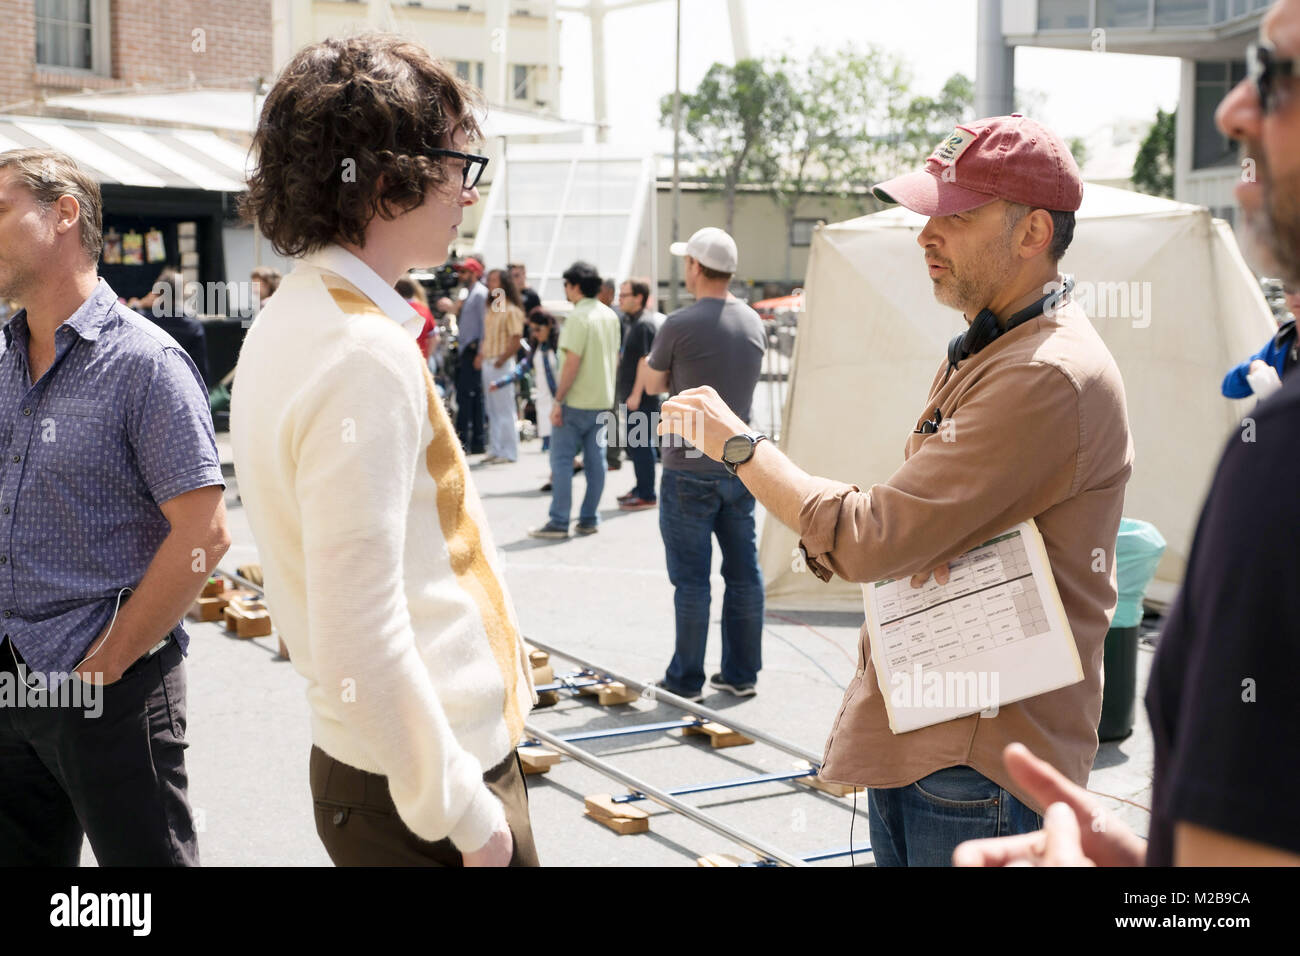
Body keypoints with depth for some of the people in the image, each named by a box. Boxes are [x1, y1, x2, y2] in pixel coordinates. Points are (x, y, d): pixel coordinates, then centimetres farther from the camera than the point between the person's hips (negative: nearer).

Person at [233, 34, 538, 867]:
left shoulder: (289, 323, 9)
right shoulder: (369, 358, -22)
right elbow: (362, 654, -27)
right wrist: (466, 814, -17)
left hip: (369, 768, 9)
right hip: (420, 787, -9)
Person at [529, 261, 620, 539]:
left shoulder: (578, 317, -16)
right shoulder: (610, 316, 9)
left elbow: (572, 362, -20)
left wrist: (558, 401, -17)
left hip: (575, 401, -8)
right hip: (603, 400, 8)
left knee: (561, 460, -2)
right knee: (596, 460, 9)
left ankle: (559, 522, -2)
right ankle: (589, 519, 13)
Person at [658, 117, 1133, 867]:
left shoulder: (1049, 378, -21)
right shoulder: (980, 354, 14)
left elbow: (864, 543, -23)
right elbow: (891, 518, 14)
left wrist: (738, 443, -9)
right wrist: (917, 544, -12)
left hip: (978, 763, -9)